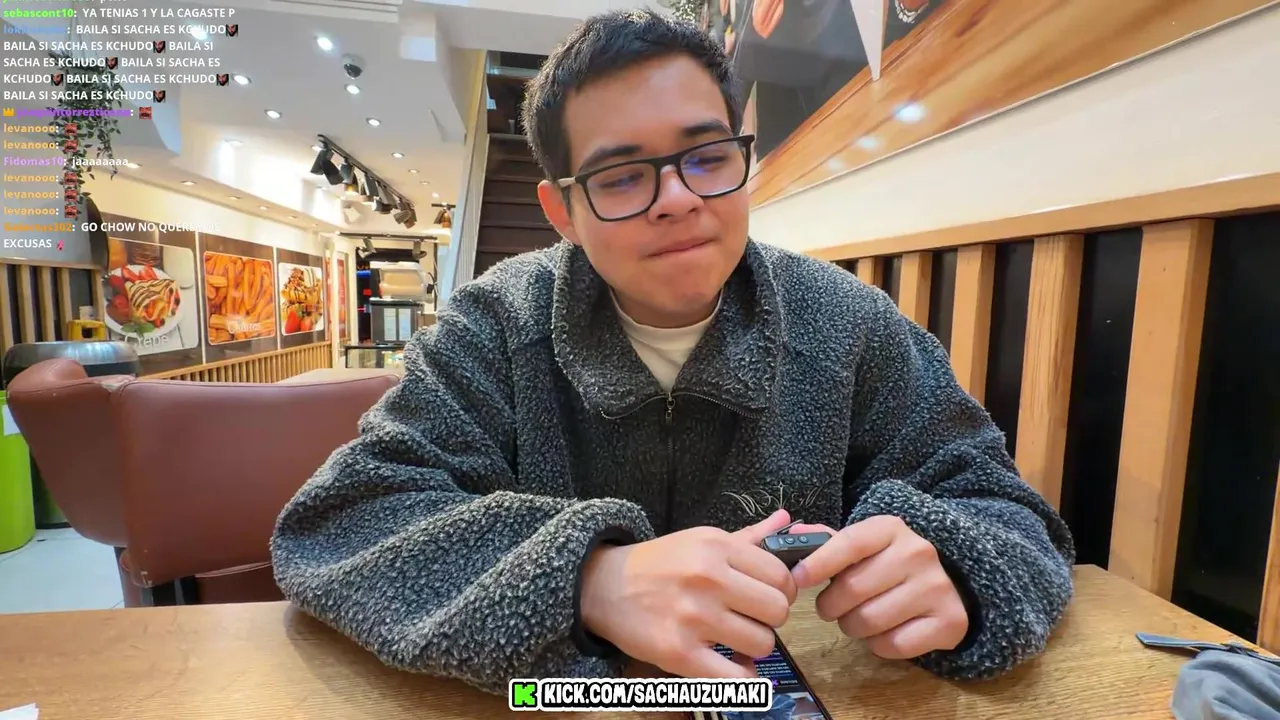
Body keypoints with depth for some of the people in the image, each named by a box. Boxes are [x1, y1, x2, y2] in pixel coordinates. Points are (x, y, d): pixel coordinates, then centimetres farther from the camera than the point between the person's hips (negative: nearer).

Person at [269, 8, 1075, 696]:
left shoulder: (847, 325, -9)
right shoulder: (497, 327, -12)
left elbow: (1007, 513, -4)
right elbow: (337, 519, -18)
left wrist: (938, 568, -27)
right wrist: (591, 578, -32)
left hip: (799, 689, 2)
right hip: (567, 698, -1)